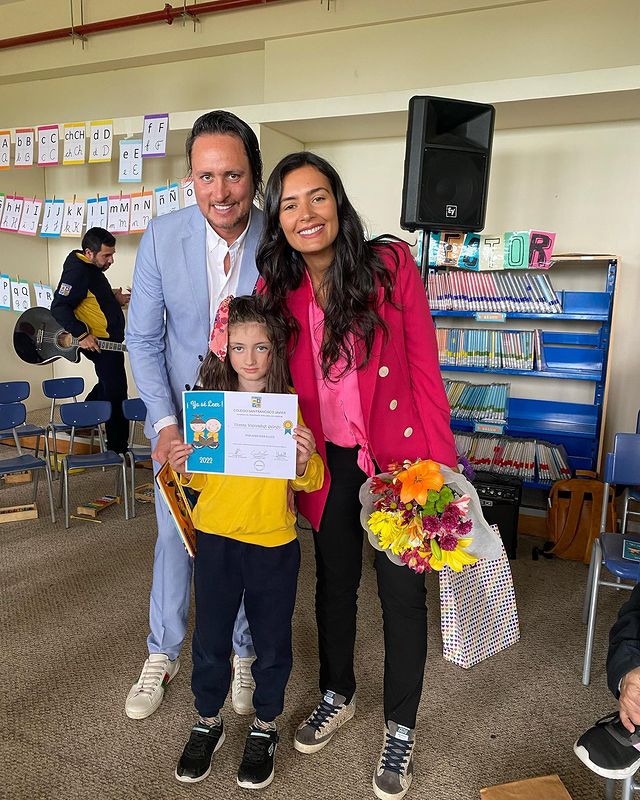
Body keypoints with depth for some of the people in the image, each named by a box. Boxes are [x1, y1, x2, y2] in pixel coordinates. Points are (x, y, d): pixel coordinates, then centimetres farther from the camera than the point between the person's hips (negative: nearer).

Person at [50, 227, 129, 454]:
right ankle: (118, 448, 5)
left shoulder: (92, 269, 12)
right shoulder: (77, 271, -19)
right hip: (99, 342, -10)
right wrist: (81, 334, -28)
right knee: (115, 392, -4)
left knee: (107, 385, 24)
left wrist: (114, 298, 10)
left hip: (108, 339, 10)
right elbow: (59, 307, -24)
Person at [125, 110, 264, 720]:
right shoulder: (161, 238, -14)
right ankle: (162, 654, 38)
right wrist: (164, 423, -15)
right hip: (180, 416, 1)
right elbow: (143, 338, -6)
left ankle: (242, 654, 38)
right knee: (174, 535, 15)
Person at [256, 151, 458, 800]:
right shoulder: (276, 290, -4)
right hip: (328, 463, 3)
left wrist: (440, 462, -13)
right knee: (334, 582, 20)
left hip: (396, 455, -3)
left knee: (402, 592, 8)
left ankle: (401, 728, 33)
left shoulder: (390, 265, -13)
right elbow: (279, 385, 5)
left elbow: (423, 368, -11)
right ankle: (337, 696, 46)